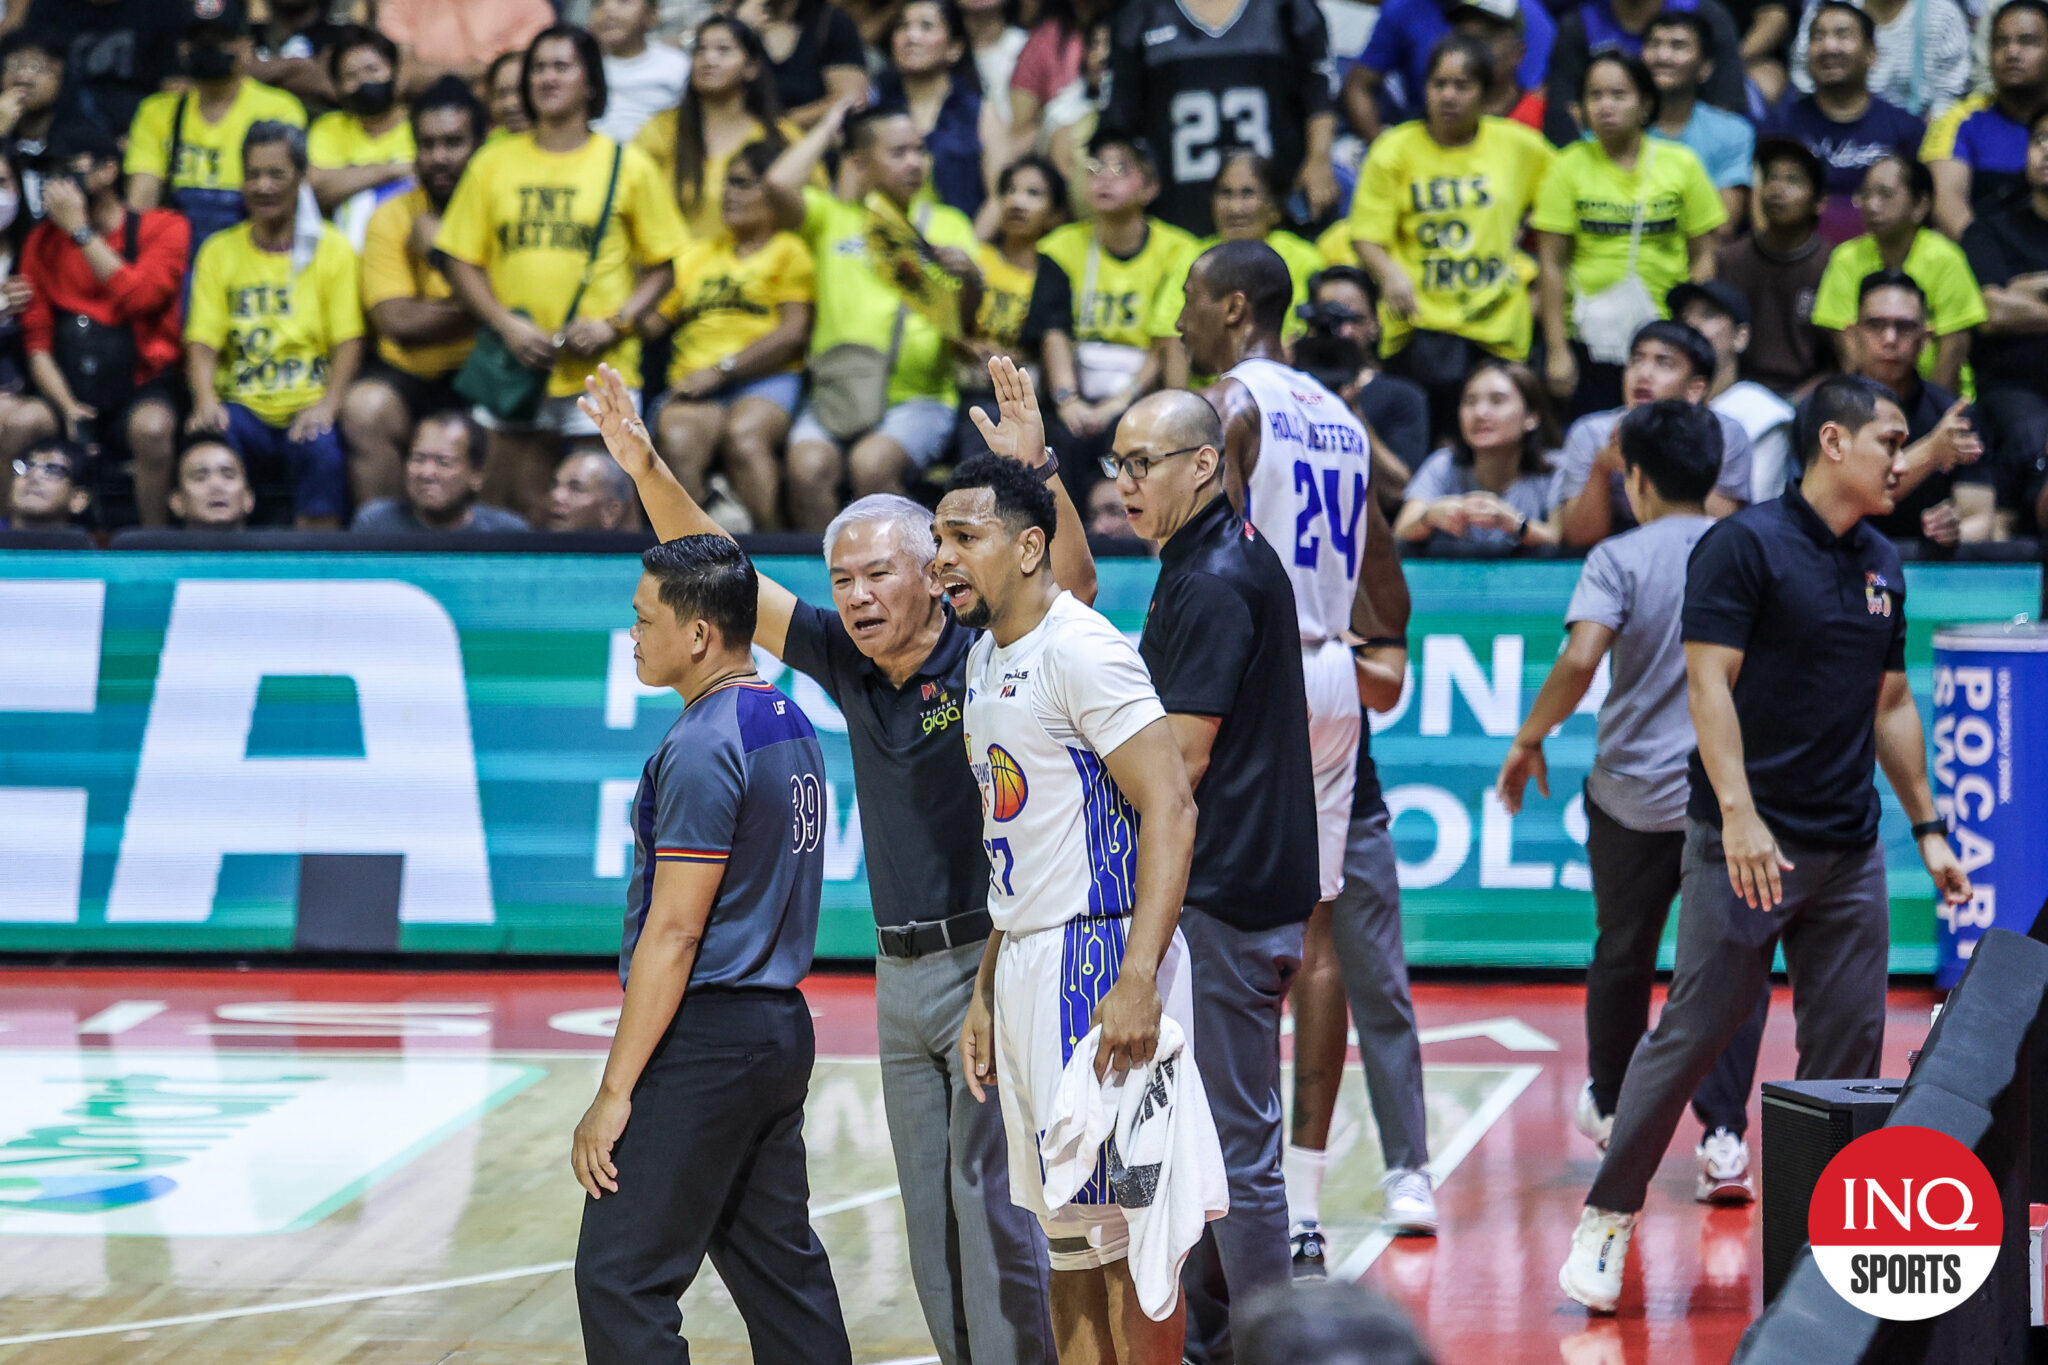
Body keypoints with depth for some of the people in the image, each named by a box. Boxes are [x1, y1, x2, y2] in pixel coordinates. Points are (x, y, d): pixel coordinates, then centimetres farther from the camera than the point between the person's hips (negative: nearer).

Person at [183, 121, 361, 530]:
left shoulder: (331, 248, 8)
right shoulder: (219, 251, 13)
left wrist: (327, 404, -16)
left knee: (320, 446, -34)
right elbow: (202, 340, 5)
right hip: (243, 407, 1)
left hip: (307, 407, -1)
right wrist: (205, 400, -16)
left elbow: (348, 340, 2)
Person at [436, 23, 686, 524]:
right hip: (518, 367, 2)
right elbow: (460, 262, 9)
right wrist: (506, 324, -6)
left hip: (601, 368, -1)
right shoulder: (493, 163, 10)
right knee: (523, 502, -1)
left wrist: (614, 323, -9)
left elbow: (662, 266, 6)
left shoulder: (627, 166, 5)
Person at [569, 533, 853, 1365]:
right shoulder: (790, 726, 12)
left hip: (706, 1038, -10)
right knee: (778, 1269, 14)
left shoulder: (703, 750, -17)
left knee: (621, 1279, -8)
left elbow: (674, 933, -19)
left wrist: (615, 1091, -17)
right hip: (781, 1027, 10)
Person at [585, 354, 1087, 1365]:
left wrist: (1031, 469, -41)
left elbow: (1072, 581, -27)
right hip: (901, 971, 7)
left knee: (994, 1205, -9)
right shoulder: (847, 662, 6)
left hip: (990, 965, -7)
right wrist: (646, 470, -4)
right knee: (931, 1217, 10)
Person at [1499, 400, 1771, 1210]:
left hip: (1633, 793, -1)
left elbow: (1580, 659, -21)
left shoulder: (1620, 559, -7)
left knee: (1623, 956, 19)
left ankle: (1610, 1105, 38)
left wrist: (1530, 739, -8)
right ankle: (1723, 1136, -9)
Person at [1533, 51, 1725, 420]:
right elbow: (1552, 265, 2)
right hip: (1589, 340, 0)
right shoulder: (1571, 166, 1)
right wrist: (1557, 349, -2)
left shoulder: (1681, 164, 4)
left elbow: (1702, 258, 7)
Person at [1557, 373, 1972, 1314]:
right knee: (1692, 1033, -4)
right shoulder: (1745, 546, -7)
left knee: (1849, 1045, 4)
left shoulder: (1881, 566, 14)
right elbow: (1709, 683, -13)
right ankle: (1607, 1217, 7)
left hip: (1849, 850, 6)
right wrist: (1738, 813, -22)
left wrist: (1928, 827, 18)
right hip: (1748, 846, -6)